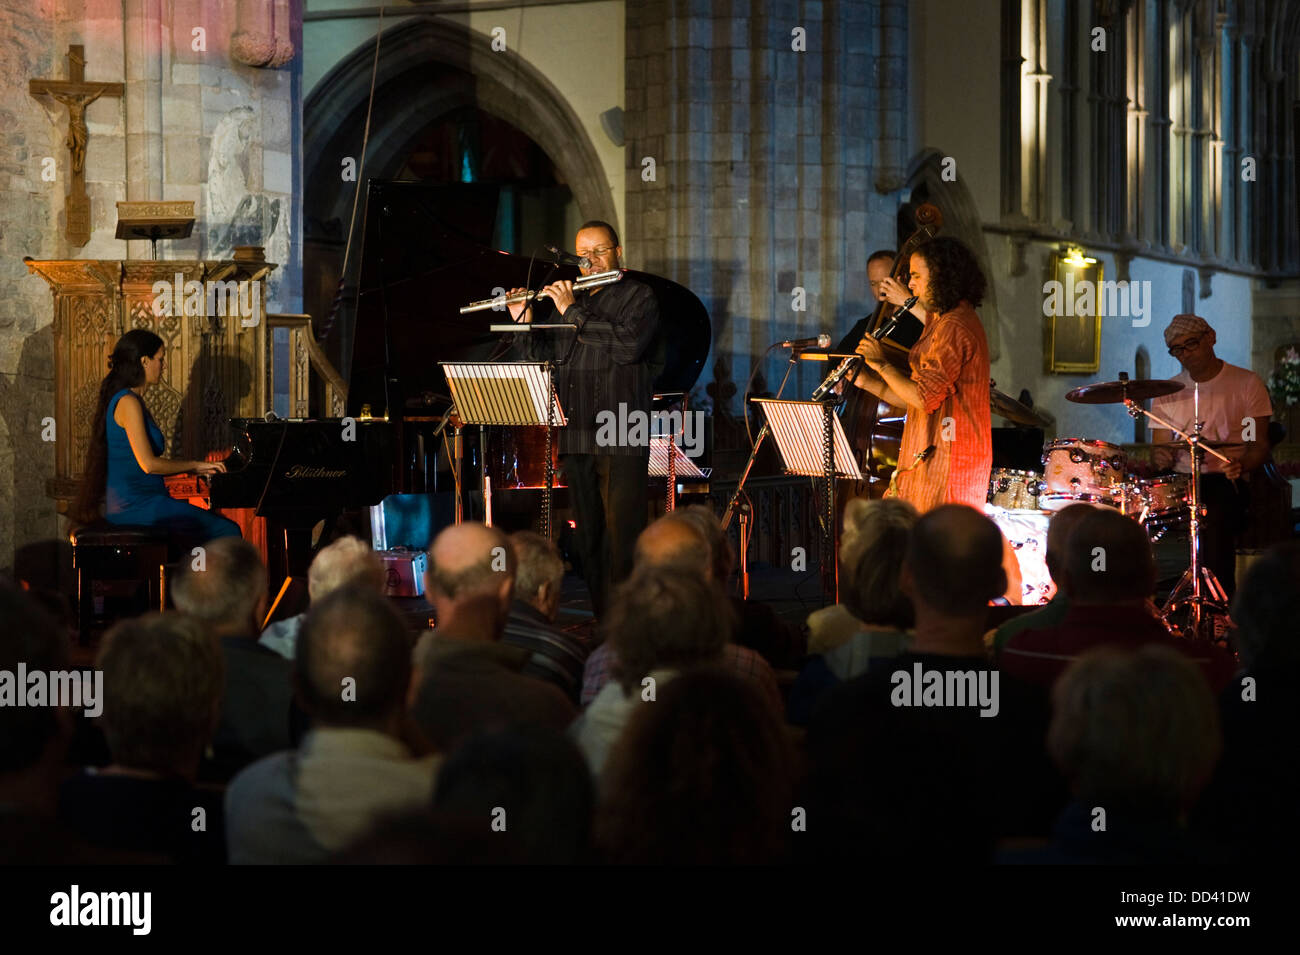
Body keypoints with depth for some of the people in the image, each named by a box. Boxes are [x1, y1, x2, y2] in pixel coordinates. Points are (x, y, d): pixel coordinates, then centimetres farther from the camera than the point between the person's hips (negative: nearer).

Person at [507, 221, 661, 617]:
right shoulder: (568, 300, 20)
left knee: (621, 539, -11)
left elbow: (628, 343, -17)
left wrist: (573, 312, -12)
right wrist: (525, 323, 4)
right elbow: (545, 362, 19)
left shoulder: (638, 297, 1)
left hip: (621, 439, -6)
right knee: (588, 539, 7)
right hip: (576, 437, 6)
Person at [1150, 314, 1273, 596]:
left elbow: (1260, 446, 2)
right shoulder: (1168, 393, 14)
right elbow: (1159, 448, 13)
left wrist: (1241, 465, -21)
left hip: (1225, 481, -3)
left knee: (1214, 519, -36)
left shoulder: (1246, 383, 5)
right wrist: (1161, 458, -12)